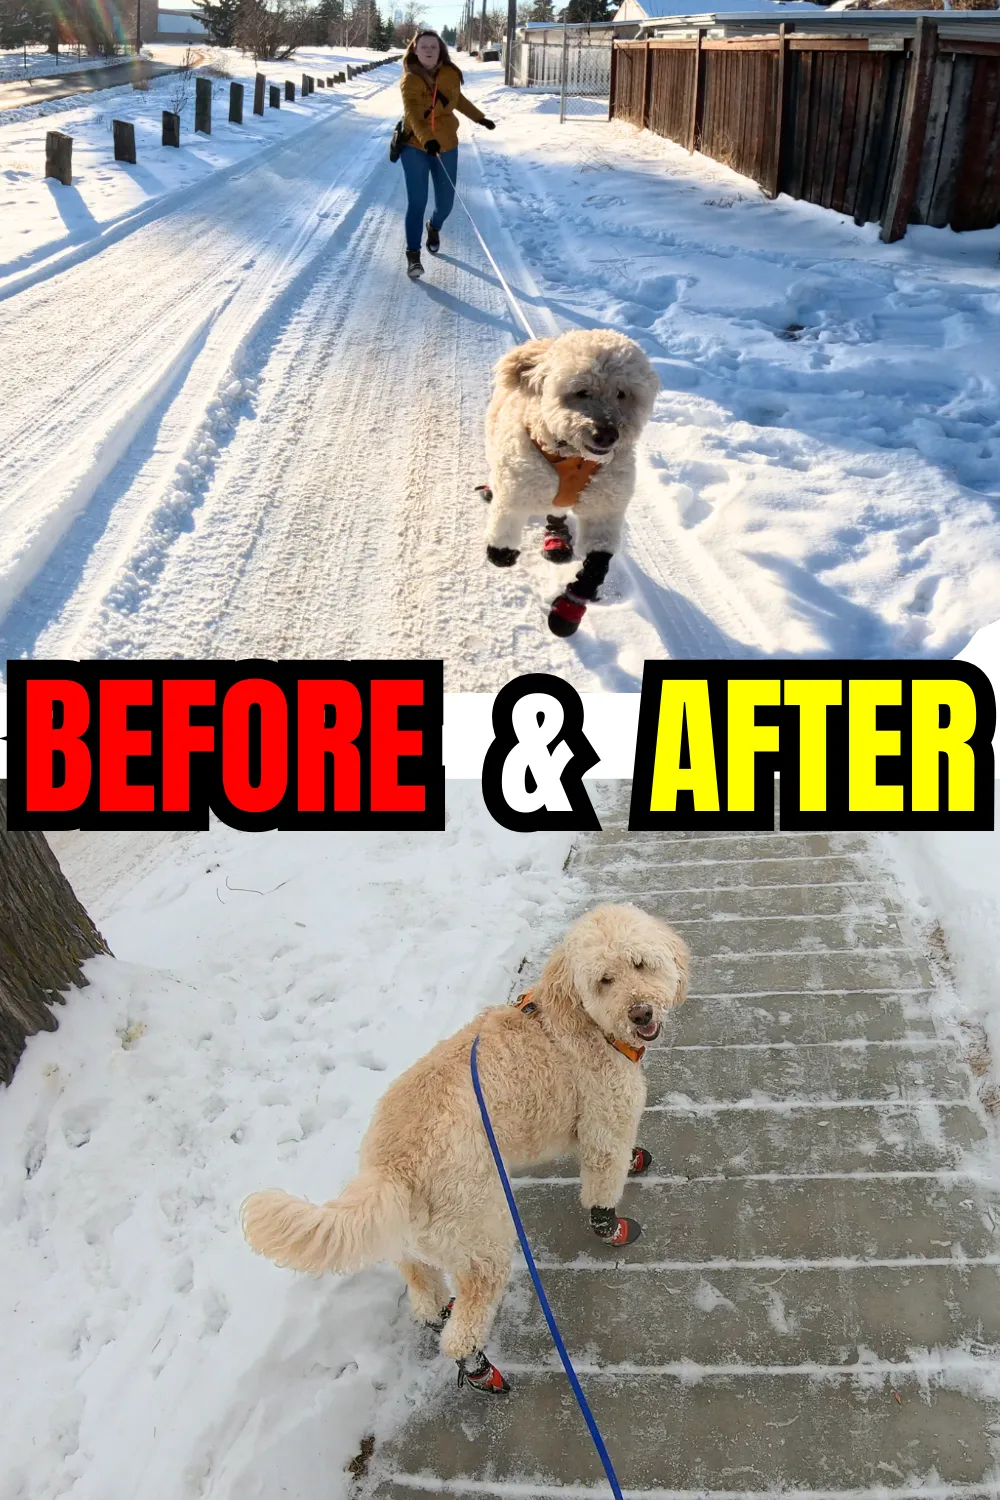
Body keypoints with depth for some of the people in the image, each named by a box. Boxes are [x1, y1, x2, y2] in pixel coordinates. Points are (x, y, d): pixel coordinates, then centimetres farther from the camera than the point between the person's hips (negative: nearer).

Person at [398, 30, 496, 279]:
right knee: (417, 202, -11)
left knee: (446, 202, 9)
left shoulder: (450, 74, -1)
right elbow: (412, 112, -30)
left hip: (446, 147, 4)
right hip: (415, 147, -4)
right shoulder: (410, 79, -13)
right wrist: (426, 139, -47)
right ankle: (413, 254, -1)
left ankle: (434, 227, 44)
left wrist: (480, 118, 30)